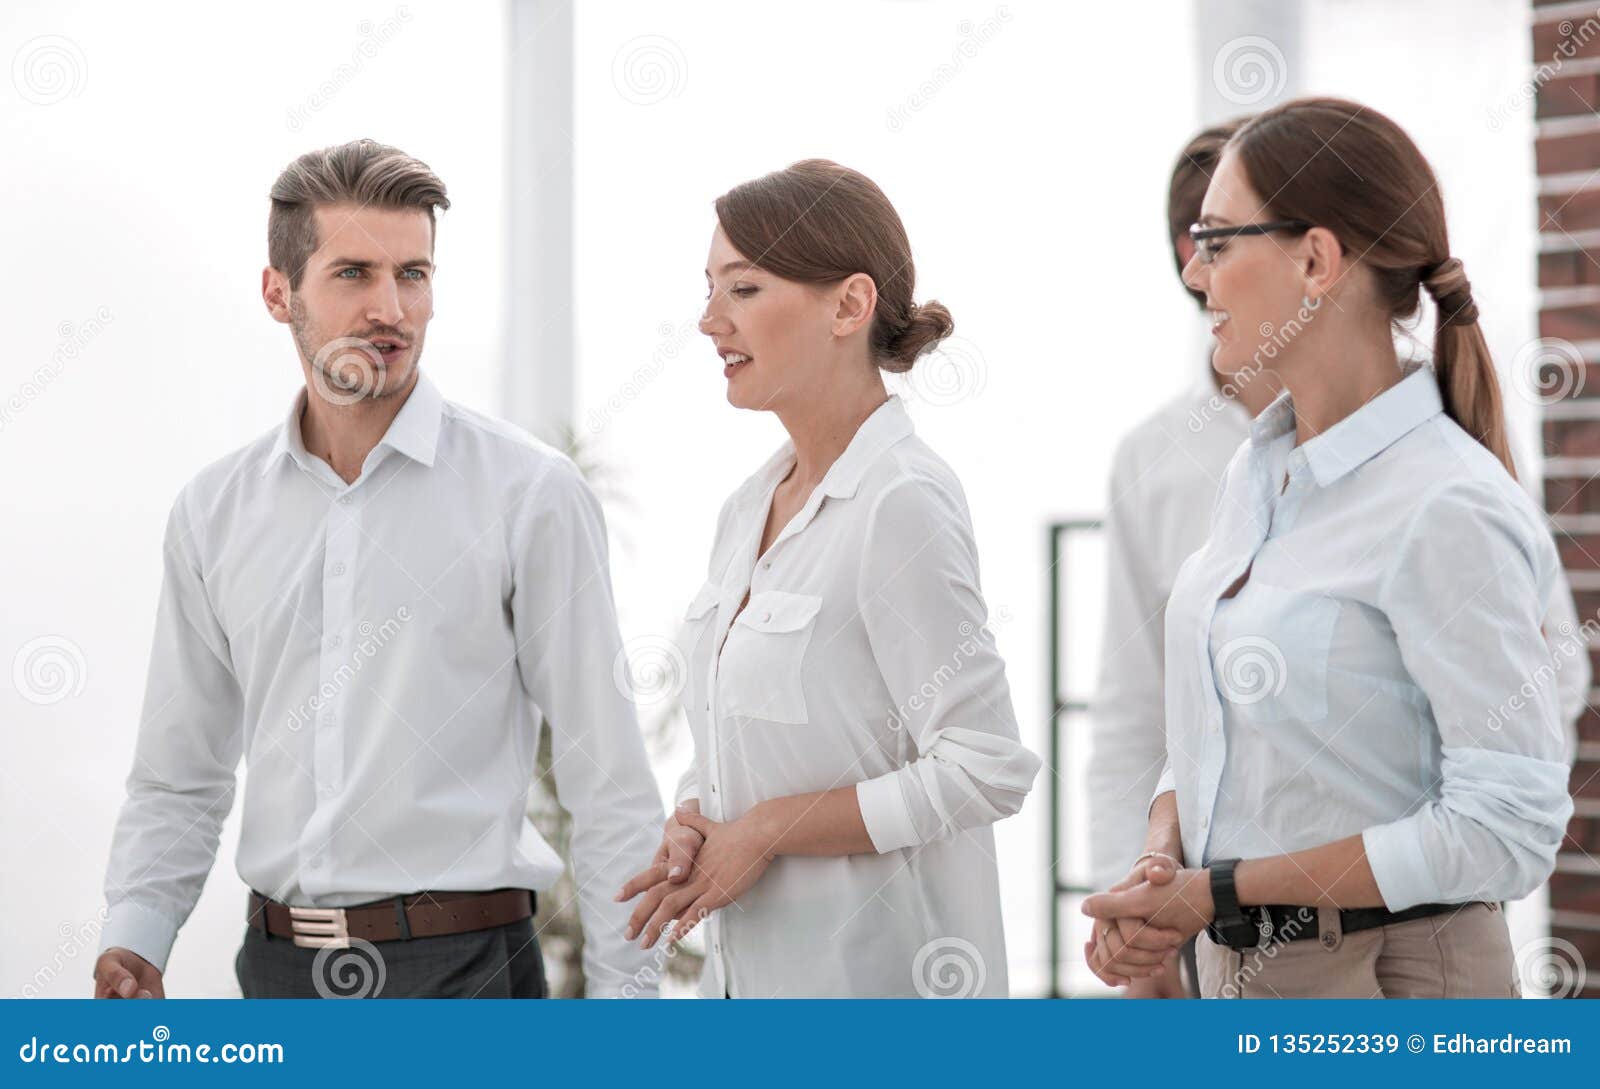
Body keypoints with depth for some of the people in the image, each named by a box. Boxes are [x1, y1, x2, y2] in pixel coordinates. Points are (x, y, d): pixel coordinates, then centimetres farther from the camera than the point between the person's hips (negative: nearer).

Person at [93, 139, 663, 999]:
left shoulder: (531, 493, -4)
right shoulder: (214, 512, 8)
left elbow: (609, 785, -4)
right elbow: (178, 779, 14)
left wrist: (622, 997, -7)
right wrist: (133, 942, -1)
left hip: (462, 970, -4)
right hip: (278, 974, 4)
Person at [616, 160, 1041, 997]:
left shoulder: (901, 504, -13)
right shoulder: (747, 510, 12)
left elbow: (986, 767, -17)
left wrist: (764, 832, -13)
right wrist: (693, 829, -2)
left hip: (877, 969, -7)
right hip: (749, 967, 7)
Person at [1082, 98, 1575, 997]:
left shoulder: (1449, 508, -18)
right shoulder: (1258, 470, 8)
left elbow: (1505, 826, -22)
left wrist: (1221, 890, -18)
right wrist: (1160, 870, -7)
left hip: (1391, 975, -7)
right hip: (1243, 969, 7)